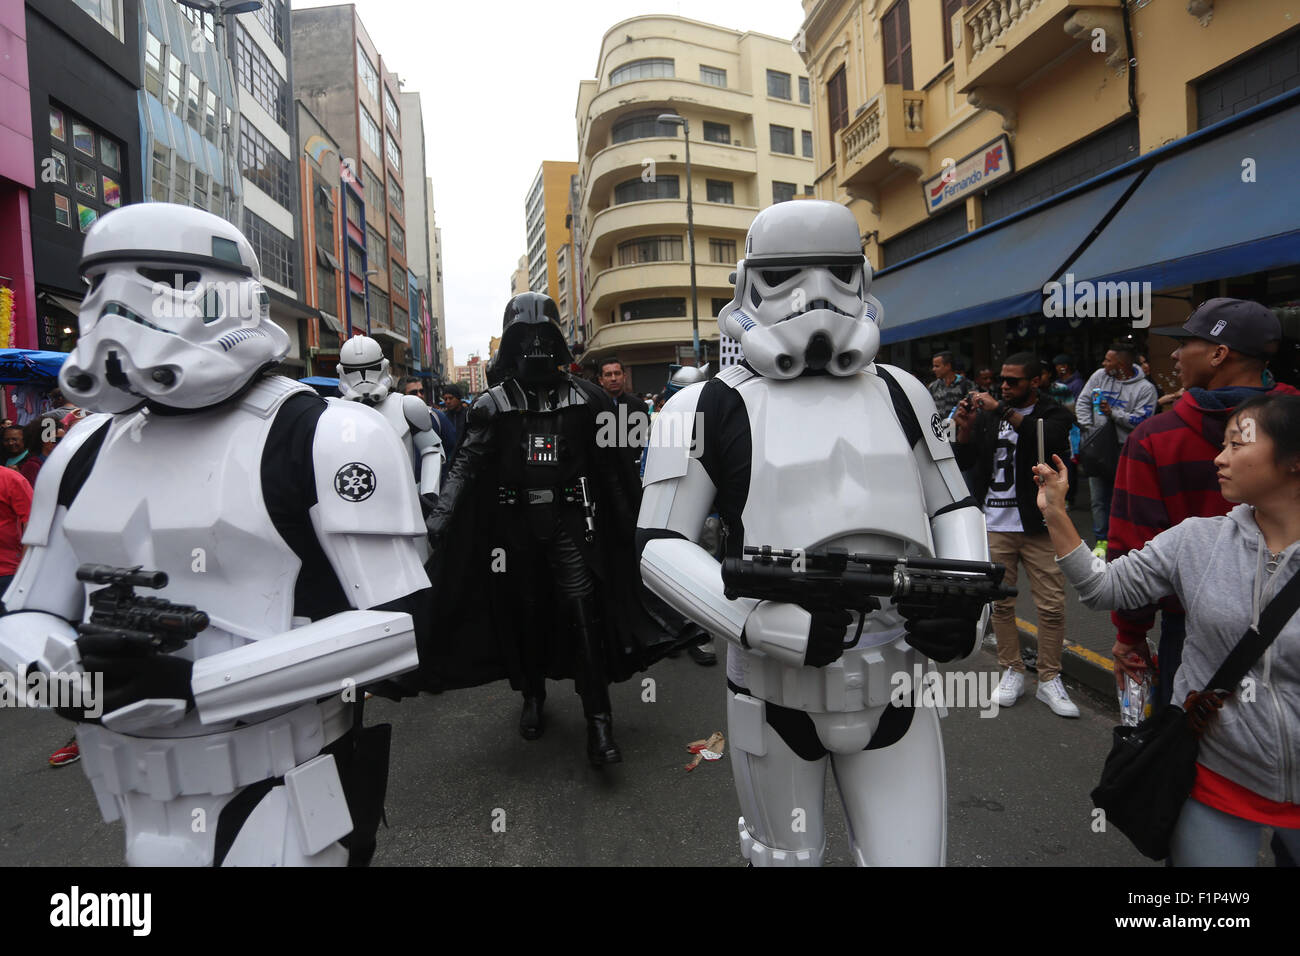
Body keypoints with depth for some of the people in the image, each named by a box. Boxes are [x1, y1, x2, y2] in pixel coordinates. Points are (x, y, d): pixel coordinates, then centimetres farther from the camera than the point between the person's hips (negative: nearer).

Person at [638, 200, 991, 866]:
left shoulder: (900, 394, 6)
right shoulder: (712, 408, -8)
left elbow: (954, 510, 13)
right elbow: (659, 544, -10)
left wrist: (966, 600, -6)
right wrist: (768, 622, -23)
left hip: (896, 690, 3)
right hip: (777, 694, -2)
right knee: (787, 858, 18)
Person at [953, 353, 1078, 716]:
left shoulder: (1054, 414, 1)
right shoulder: (988, 413, 10)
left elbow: (1050, 438, -23)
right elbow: (965, 462, 7)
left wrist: (1004, 411, -24)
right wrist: (964, 428, -10)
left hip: (1037, 526, -3)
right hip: (994, 525, 3)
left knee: (1052, 605, -1)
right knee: (1001, 602, 9)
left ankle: (1049, 680, 12)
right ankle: (1012, 672, 22)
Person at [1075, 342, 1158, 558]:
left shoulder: (1145, 388, -6)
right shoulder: (1099, 376, 5)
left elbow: (1141, 420, -12)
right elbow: (1083, 402, 8)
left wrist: (1112, 413, -18)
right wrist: (1087, 427, -2)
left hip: (1125, 451, -4)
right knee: (1098, 498, 9)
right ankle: (1101, 539, 19)